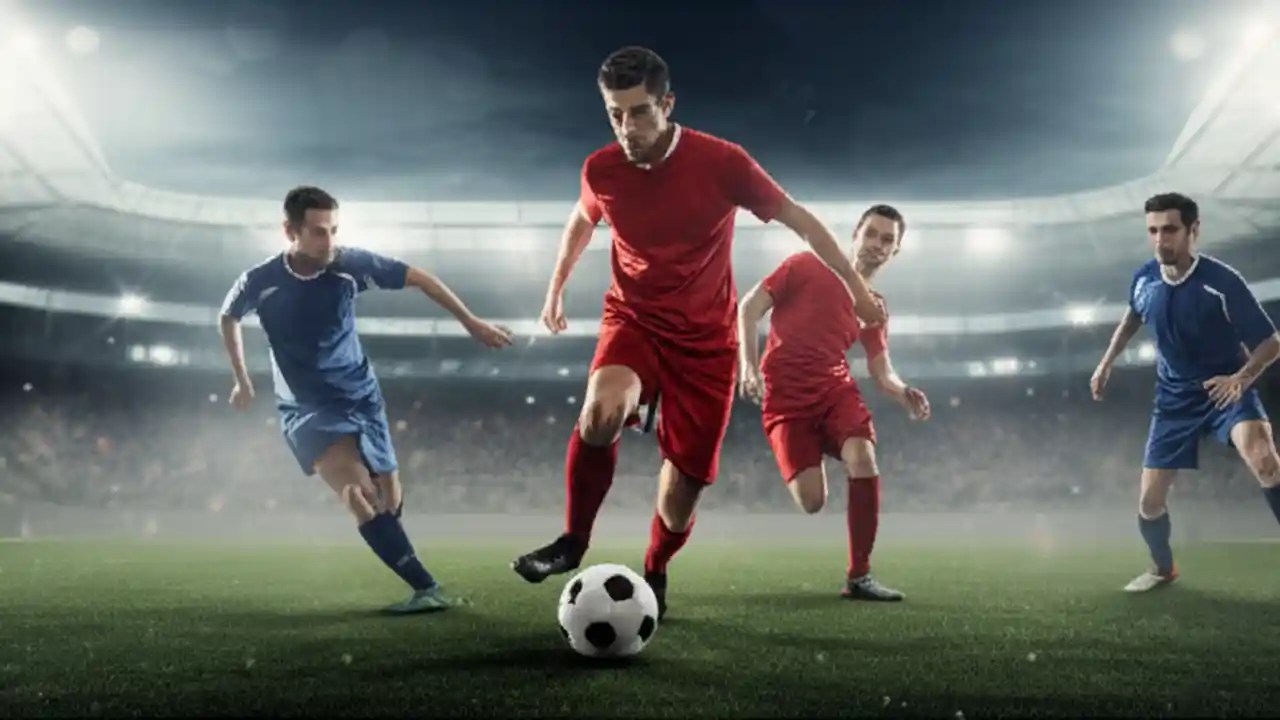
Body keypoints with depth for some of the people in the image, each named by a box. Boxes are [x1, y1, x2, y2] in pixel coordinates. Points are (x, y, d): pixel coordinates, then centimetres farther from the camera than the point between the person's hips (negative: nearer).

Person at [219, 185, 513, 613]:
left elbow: (419, 278, -5)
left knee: (388, 501, 6)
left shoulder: (350, 265, -14)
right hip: (307, 409, -2)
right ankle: (426, 588, -31)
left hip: (362, 397, 2)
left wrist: (471, 323, -6)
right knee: (357, 491, -27)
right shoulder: (259, 283, -14)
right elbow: (229, 318, 8)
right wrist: (242, 380, 15)